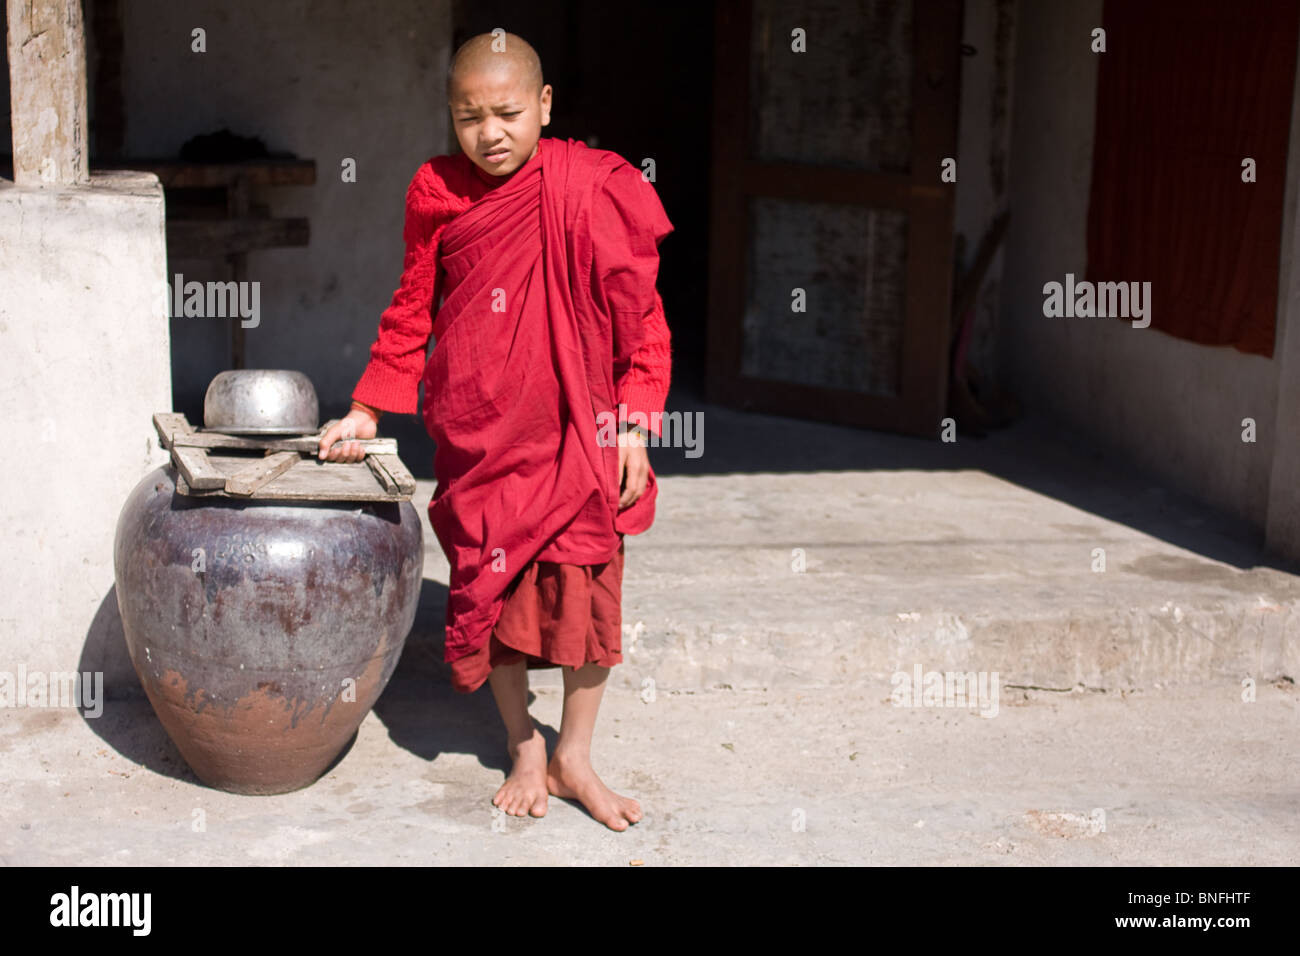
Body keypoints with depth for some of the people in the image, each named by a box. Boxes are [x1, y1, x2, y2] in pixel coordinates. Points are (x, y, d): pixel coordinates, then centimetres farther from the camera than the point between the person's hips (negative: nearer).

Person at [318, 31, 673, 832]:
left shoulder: (593, 188, -6)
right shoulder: (439, 197, 1)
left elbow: (637, 310, -2)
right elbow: (412, 313, 12)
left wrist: (634, 424, -6)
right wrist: (366, 412, 11)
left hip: (576, 435, -2)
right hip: (477, 435, 2)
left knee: (585, 591, 2)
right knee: (491, 593, 7)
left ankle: (574, 757, 22)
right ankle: (524, 749, 26)